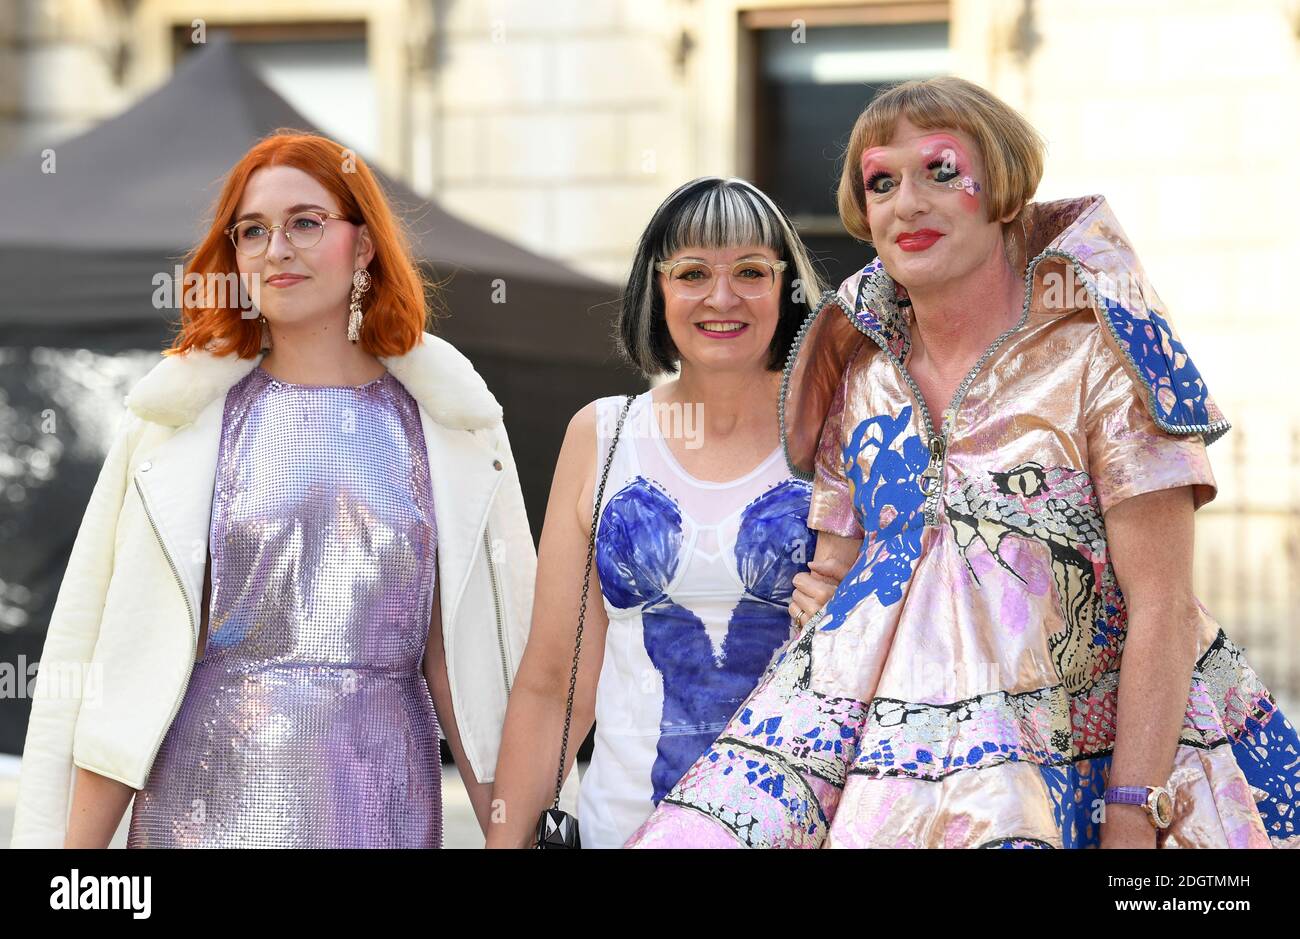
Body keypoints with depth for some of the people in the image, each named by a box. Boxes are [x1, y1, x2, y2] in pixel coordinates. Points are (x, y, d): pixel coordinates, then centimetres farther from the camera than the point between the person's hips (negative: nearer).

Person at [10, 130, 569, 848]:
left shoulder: (445, 422, 4)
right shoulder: (183, 413, 2)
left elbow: (458, 657, 5)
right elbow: (126, 656, -1)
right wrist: (76, 842, -6)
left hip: (383, 799, 1)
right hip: (204, 800, -1)